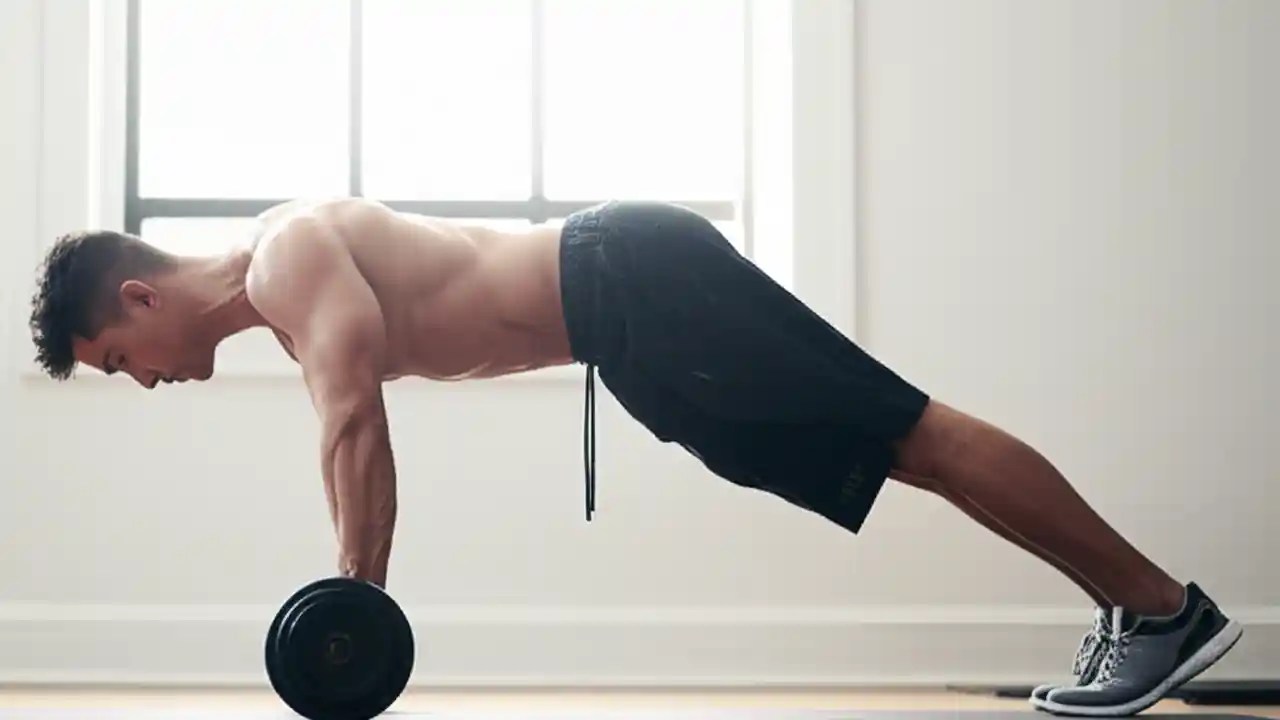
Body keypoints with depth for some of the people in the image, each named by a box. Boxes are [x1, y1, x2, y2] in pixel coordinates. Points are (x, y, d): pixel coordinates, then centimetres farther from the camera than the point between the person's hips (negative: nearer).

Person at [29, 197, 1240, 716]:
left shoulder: (286, 258, -11)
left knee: (910, 433, -8)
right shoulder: (287, 284, 19)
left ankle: (1161, 603, -4)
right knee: (901, 441, 8)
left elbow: (355, 424, -23)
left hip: (635, 284, -9)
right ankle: (1129, 610, 13)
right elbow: (355, 430, 26)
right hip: (624, 316, 9)